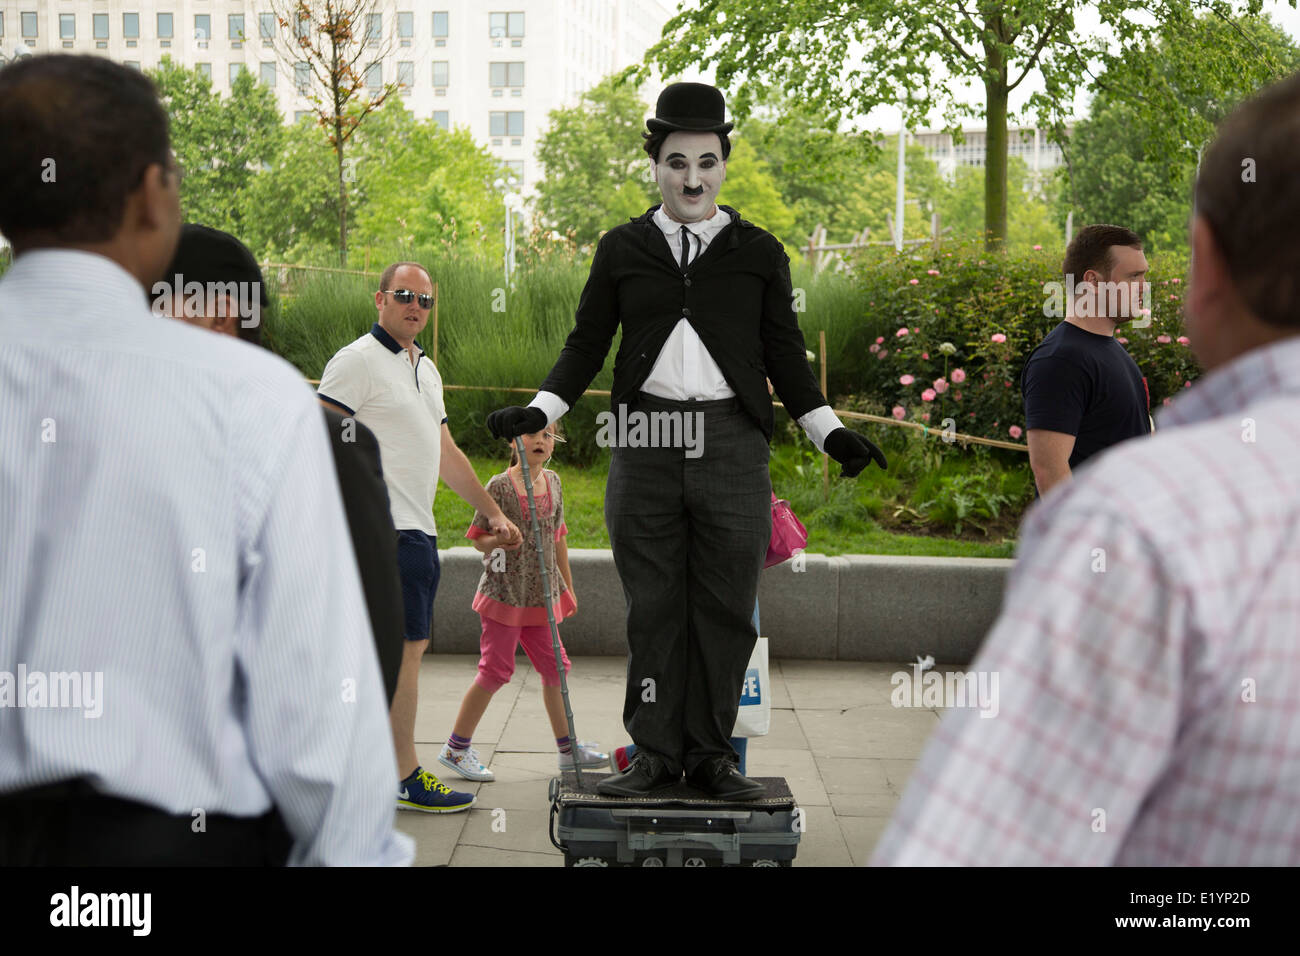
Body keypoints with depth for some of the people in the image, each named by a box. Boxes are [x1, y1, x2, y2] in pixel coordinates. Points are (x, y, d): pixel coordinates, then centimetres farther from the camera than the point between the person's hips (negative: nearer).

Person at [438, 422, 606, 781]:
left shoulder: (553, 482, 8)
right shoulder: (500, 486, -10)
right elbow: (478, 537, -5)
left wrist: (567, 586, 19)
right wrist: (499, 541, -26)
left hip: (541, 594, 6)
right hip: (504, 593, -6)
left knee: (555, 667, 10)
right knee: (496, 671, -4)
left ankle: (567, 748, 22)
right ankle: (456, 747, 7)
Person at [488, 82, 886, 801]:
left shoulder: (759, 253, 10)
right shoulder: (622, 249, 10)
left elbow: (784, 355, 12)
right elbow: (586, 345, 12)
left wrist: (828, 431, 4)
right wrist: (540, 411, 0)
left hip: (732, 443, 0)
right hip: (644, 445, 0)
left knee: (724, 607, 2)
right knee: (651, 606, 3)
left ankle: (710, 752, 12)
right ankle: (655, 753, 11)